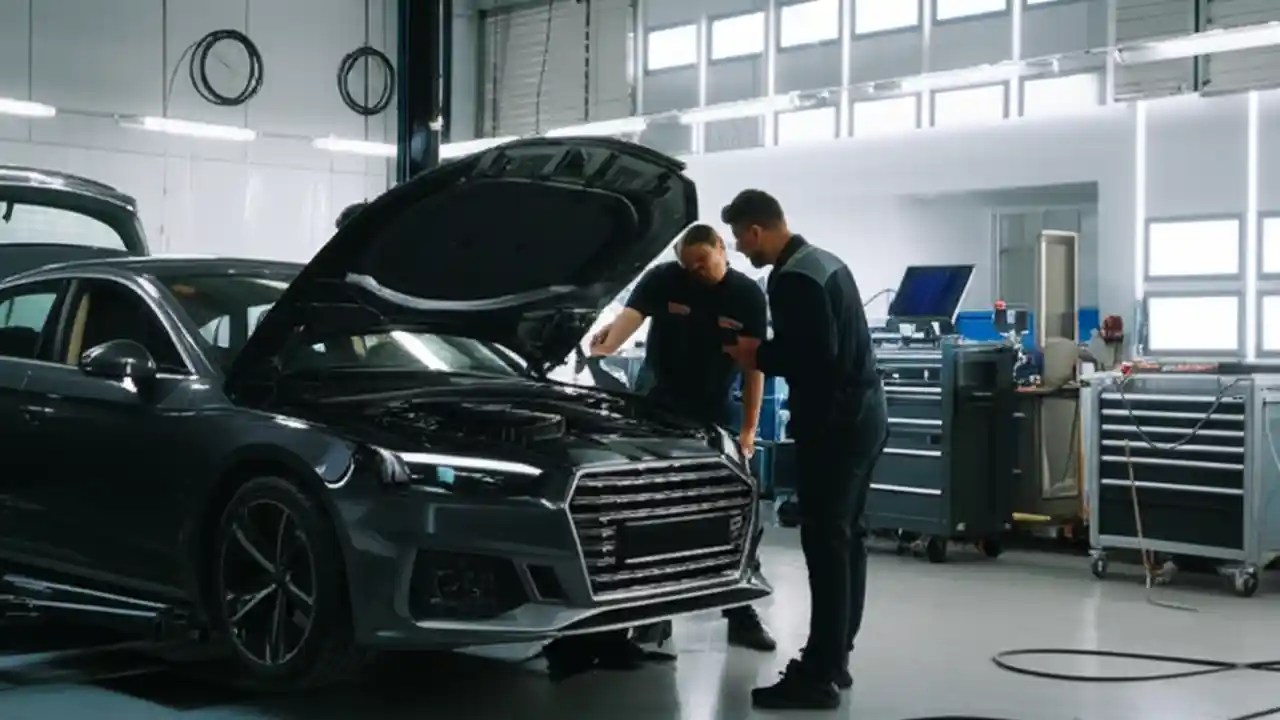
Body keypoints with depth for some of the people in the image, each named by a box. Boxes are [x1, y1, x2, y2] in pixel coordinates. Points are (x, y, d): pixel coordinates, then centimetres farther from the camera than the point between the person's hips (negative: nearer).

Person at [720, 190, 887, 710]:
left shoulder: (792, 279, -16)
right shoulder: (825, 262, 16)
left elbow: (816, 354, -24)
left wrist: (759, 356, -9)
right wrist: (766, 350, 13)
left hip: (834, 423, -11)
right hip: (862, 415, 11)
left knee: (825, 545, -8)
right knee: (845, 538, 14)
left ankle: (818, 677, -5)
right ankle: (835, 658, 23)